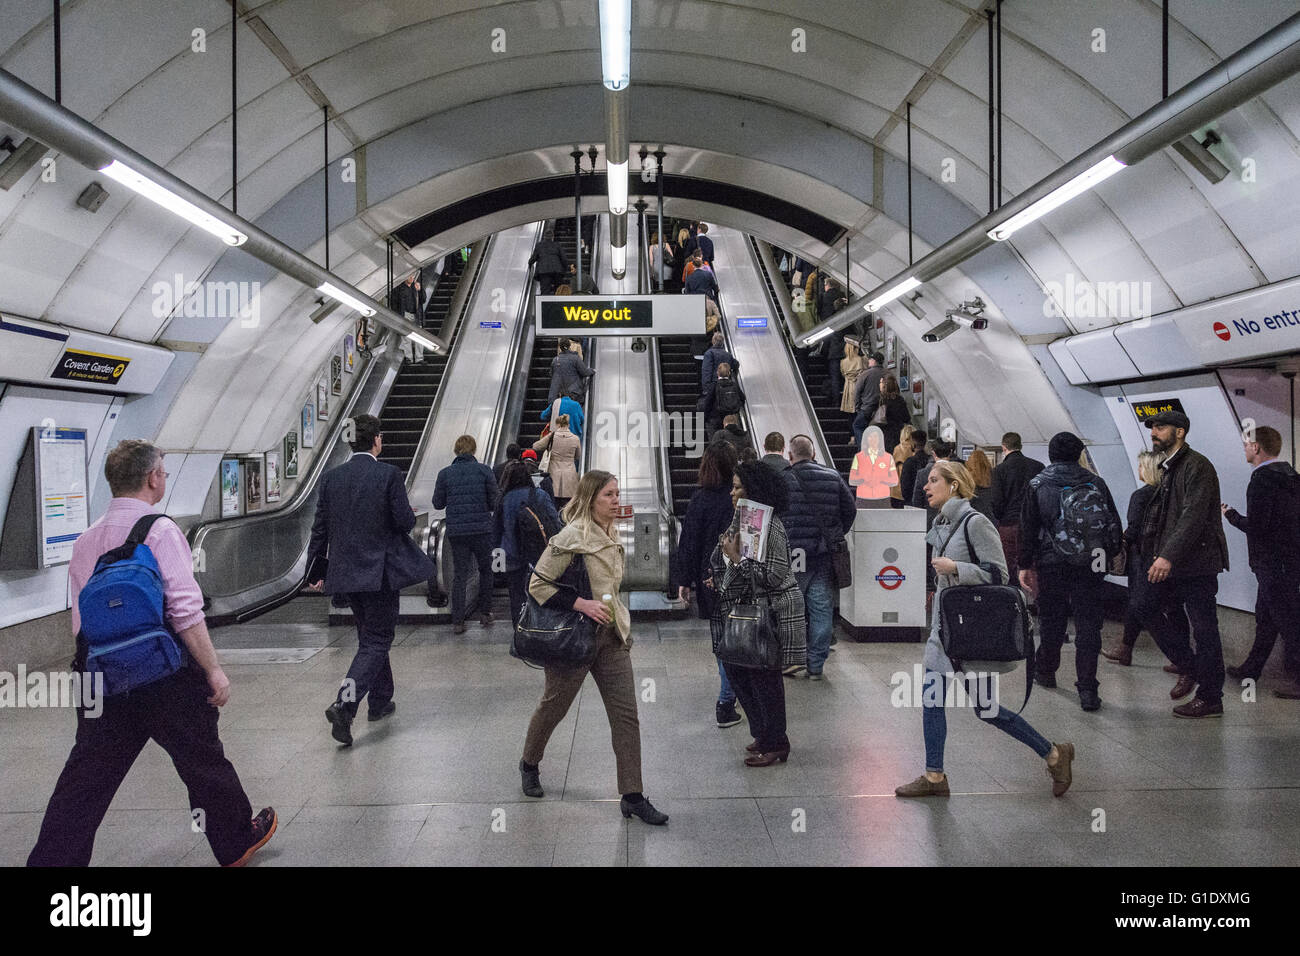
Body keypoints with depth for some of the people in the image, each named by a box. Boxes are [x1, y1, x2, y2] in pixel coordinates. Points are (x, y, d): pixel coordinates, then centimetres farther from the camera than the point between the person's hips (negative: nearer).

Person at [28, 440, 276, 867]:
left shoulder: (85, 540, 8)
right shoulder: (159, 531, -13)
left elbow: (79, 619, 13)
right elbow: (186, 611, -19)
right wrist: (214, 670, -15)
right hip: (166, 678, -5)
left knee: (85, 779, 12)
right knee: (203, 760, 13)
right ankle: (236, 843, 30)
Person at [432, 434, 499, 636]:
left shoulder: (445, 473, 0)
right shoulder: (483, 470, -4)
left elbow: (438, 503, 4)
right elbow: (494, 502, -5)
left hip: (456, 531, 1)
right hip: (482, 529, -1)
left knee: (459, 574, 6)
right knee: (485, 569, 16)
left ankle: (457, 621, 3)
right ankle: (485, 613, 22)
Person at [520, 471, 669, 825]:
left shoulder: (611, 536, 8)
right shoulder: (573, 536, -17)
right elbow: (538, 583, -17)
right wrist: (582, 604, -22)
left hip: (611, 636, 7)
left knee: (626, 713, 1)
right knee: (553, 706, 13)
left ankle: (632, 796, 7)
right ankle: (529, 764, 40)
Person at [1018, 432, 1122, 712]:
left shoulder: (1037, 485, -2)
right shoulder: (1096, 483, 3)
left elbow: (1028, 529, -3)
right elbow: (1114, 524, 8)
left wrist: (1025, 565, 2)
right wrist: (1111, 556, 21)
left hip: (1052, 564, -1)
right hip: (1091, 566, 1)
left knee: (1051, 620, 14)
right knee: (1088, 623, 2)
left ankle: (1045, 671, 31)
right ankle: (1087, 689, -2)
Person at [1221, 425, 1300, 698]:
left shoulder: (1262, 480, -18)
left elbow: (1255, 525, -22)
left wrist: (1230, 514, -5)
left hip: (1273, 561, -10)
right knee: (1265, 615, 18)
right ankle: (1251, 668, 29)